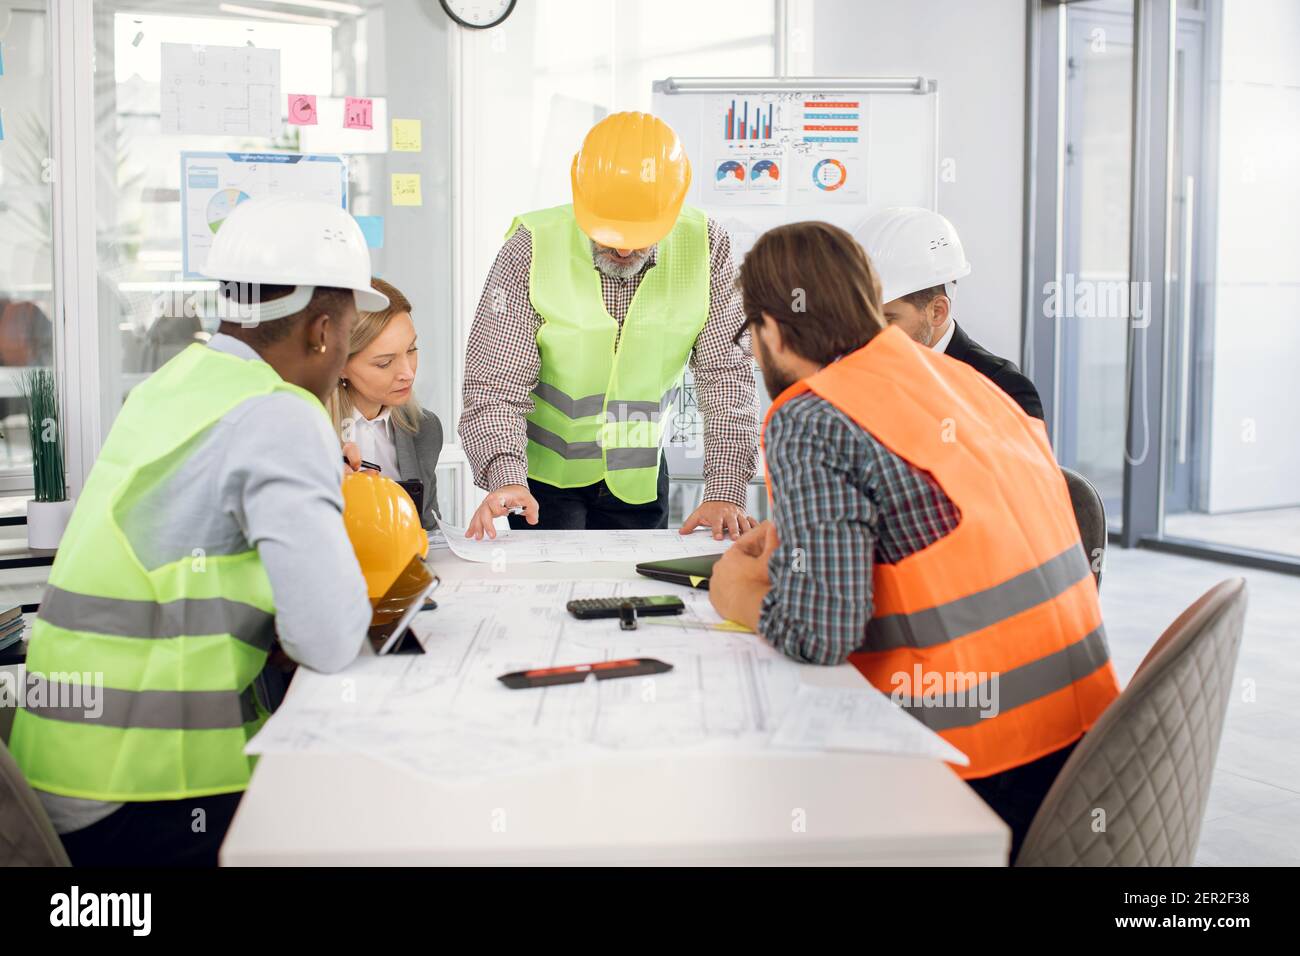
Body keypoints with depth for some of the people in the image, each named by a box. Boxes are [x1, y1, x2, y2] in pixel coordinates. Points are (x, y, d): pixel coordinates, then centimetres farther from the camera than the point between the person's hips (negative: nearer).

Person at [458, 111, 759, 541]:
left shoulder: (705, 247, -14)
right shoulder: (531, 249, -19)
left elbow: (726, 375, -13)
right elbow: (495, 382, -20)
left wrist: (724, 493, -22)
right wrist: (506, 480, -36)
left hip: (640, 474, 2)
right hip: (546, 470, -2)